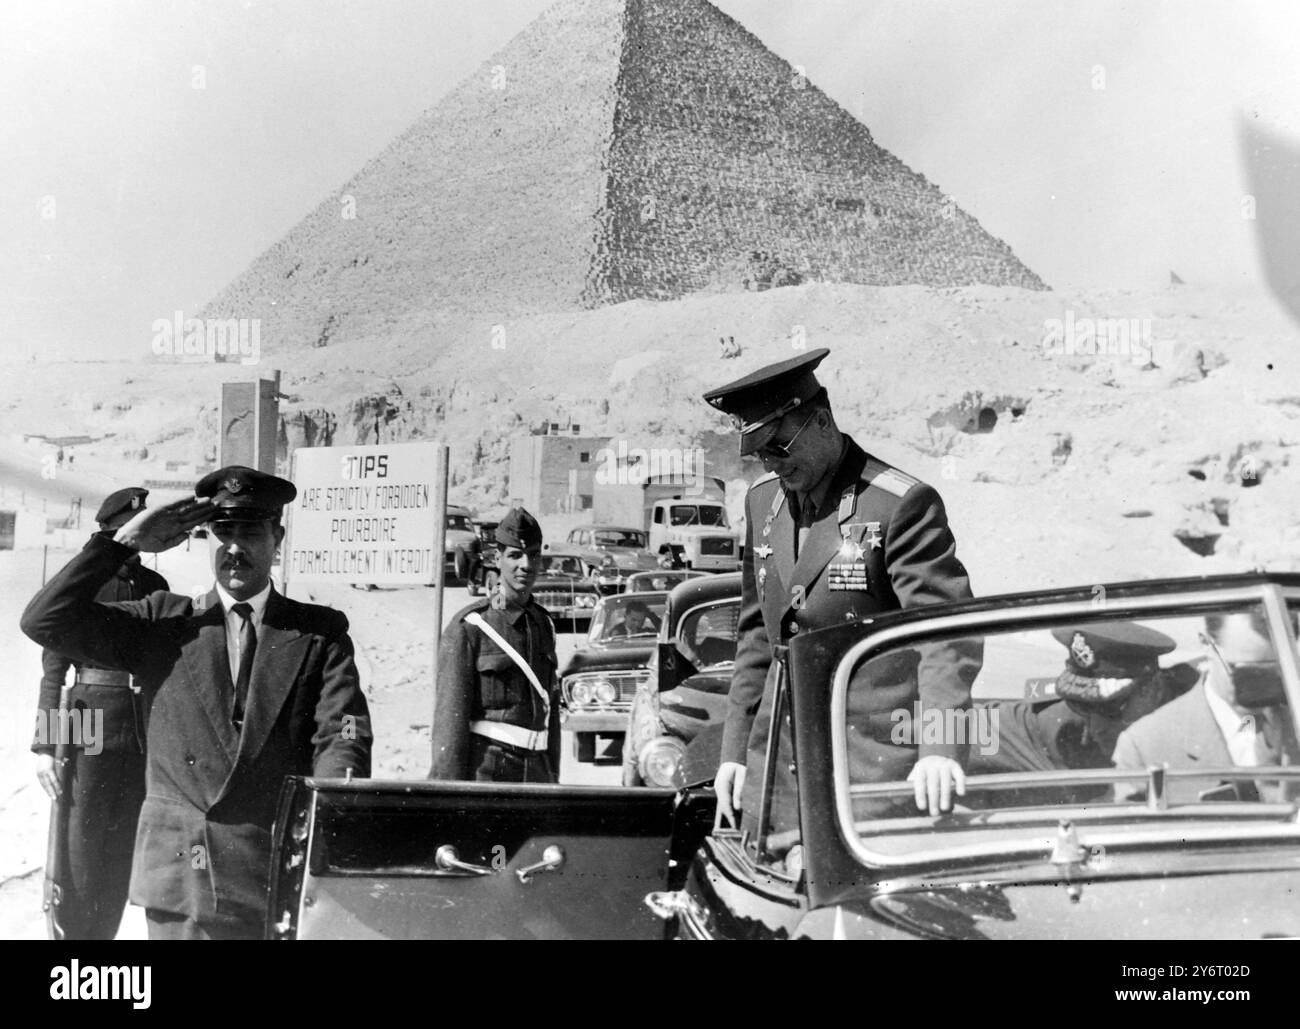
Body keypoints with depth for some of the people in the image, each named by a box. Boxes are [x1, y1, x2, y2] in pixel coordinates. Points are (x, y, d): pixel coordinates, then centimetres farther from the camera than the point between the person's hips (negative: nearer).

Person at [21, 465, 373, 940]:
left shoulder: (321, 633, 5)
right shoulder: (162, 623, 8)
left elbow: (343, 735, -5)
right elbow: (45, 621, 1)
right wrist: (124, 543, -3)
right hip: (180, 871, 1)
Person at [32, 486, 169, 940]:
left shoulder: (155, 586, 11)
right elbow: (52, 671, -3)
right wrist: (44, 745, -9)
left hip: (146, 730, 4)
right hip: (91, 725, -4)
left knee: (123, 851, 9)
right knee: (83, 852, -2)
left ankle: (104, 932, 20)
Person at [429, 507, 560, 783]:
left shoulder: (543, 623, 13)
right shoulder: (468, 627, -7)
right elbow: (450, 716, -11)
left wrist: (553, 776, 15)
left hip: (535, 769, 6)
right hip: (485, 770, -6)